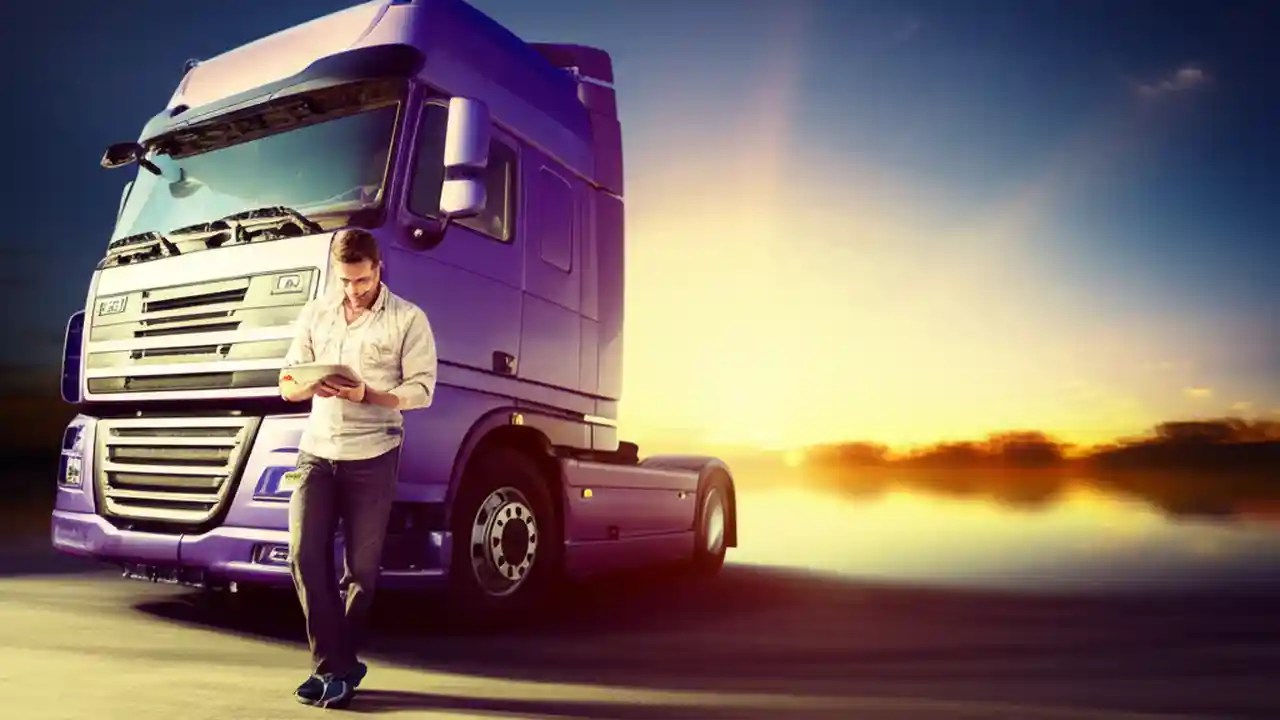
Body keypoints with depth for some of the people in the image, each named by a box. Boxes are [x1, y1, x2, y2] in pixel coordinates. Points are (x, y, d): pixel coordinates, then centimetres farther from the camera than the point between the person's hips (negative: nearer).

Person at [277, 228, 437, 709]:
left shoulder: (408, 319, -2)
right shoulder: (315, 314, 12)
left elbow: (421, 390, -6)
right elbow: (287, 384, 12)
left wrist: (365, 395, -21)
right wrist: (310, 384, -12)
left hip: (372, 457, -4)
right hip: (317, 452, 4)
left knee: (361, 567, 3)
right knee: (305, 556, -5)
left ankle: (337, 665, 21)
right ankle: (336, 666, 7)